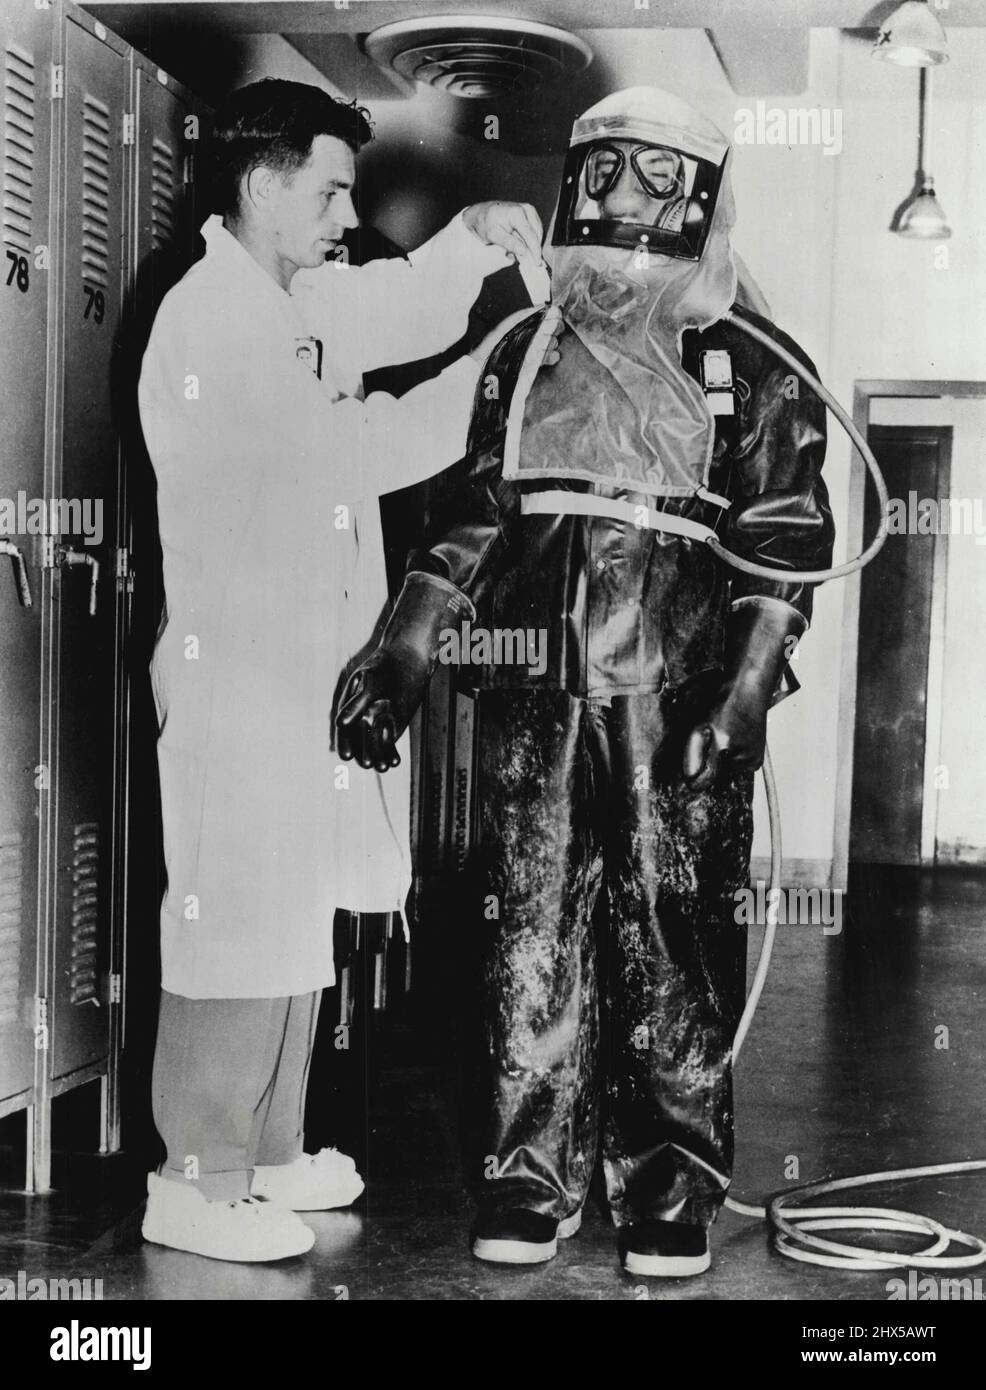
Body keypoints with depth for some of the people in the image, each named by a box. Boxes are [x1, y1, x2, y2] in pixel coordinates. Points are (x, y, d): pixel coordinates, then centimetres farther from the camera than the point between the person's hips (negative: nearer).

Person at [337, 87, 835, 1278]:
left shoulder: (752, 368, 4)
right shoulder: (528, 354, 14)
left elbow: (783, 548, -2)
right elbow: (468, 519, 15)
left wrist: (744, 692, -13)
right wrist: (404, 652, 6)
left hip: (679, 710, -3)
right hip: (535, 697, 3)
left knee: (672, 947, 0)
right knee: (529, 934, 4)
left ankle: (671, 1192, 12)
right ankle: (530, 1181, 15)